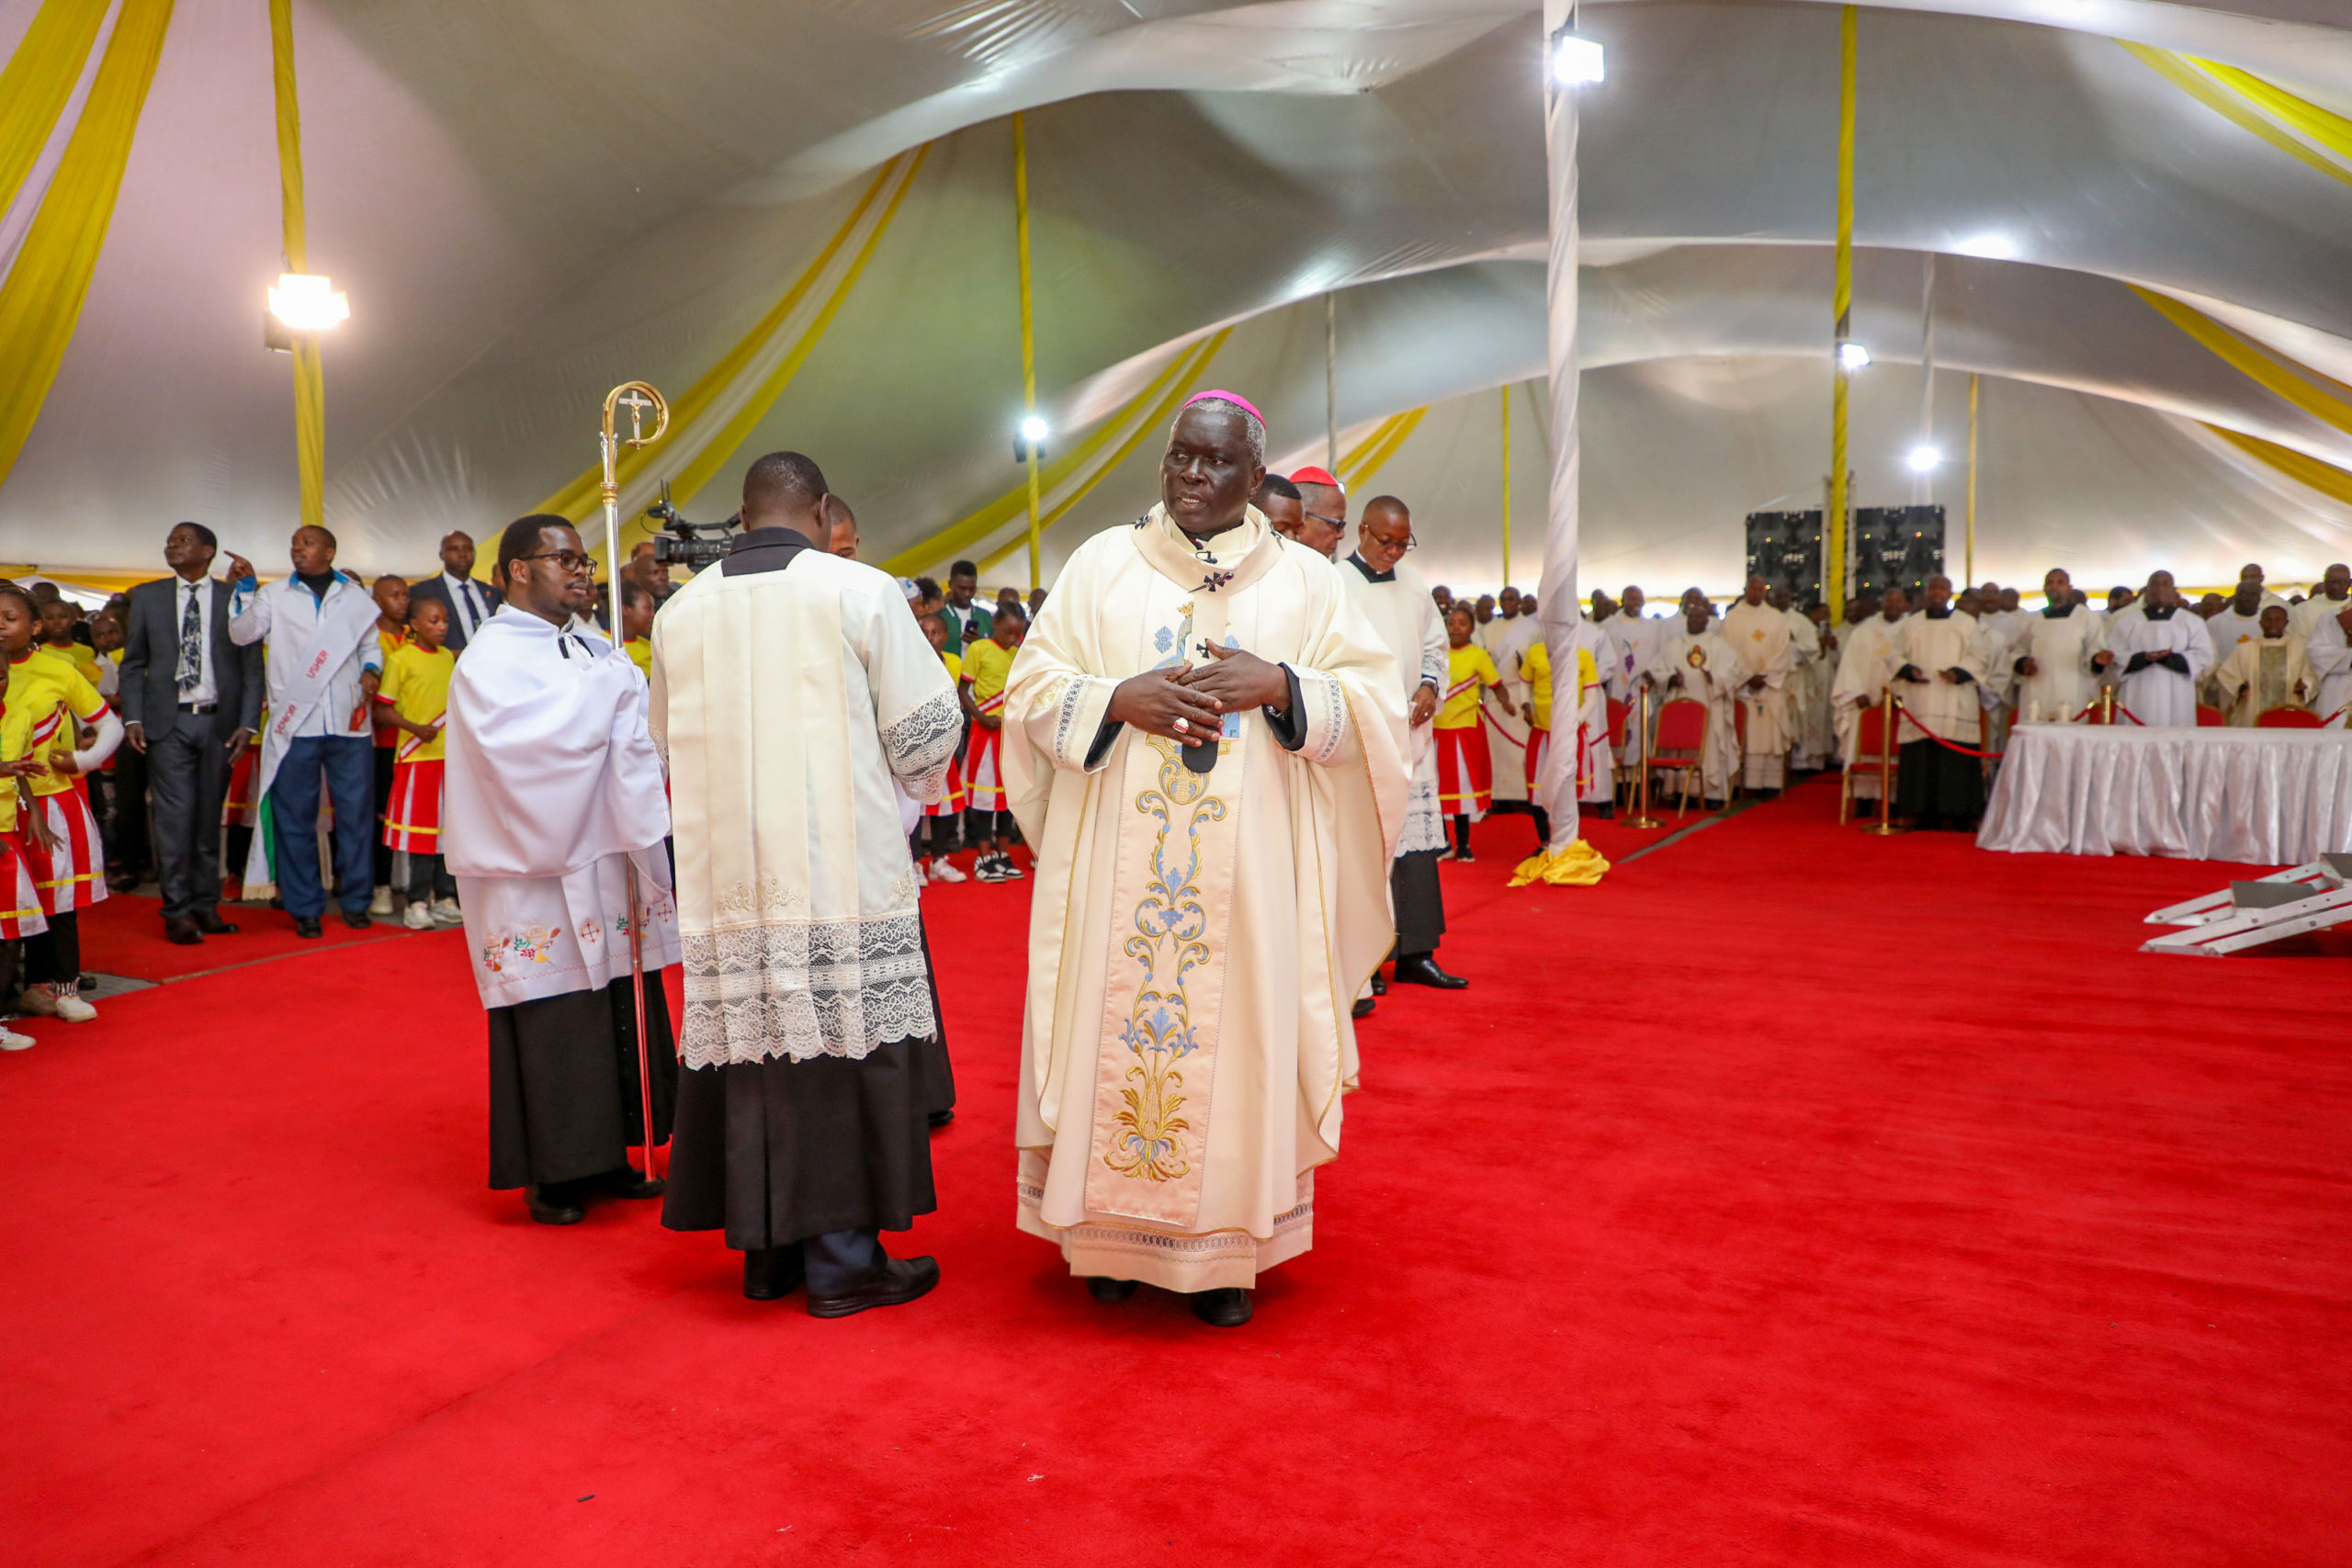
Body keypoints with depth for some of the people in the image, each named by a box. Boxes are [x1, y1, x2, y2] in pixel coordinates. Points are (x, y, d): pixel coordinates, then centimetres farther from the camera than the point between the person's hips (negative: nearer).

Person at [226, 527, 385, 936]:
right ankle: (305, 908, 12)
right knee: (296, 818, 3)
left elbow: (371, 646, 18)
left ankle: (355, 901, 15)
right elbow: (242, 633, 0)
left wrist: (370, 671, -2)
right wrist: (244, 588, -9)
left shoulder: (356, 597, 12)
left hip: (350, 723, 0)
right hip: (295, 725, 0)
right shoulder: (274, 596, 10)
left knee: (356, 813, 3)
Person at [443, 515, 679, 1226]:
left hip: (606, 862, 6)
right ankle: (552, 1174, 12)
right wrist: (606, 685, -13)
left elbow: (632, 738, 11)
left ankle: (606, 1156, 20)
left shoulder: (594, 652, 14)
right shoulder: (491, 656, -5)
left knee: (619, 1009, 8)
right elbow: (525, 743, -20)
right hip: (539, 871, -6)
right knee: (552, 1022, -1)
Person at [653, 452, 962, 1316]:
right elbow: (927, 730, -4)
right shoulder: (859, 591, -7)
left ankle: (767, 1248, 22)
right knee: (844, 1049, 4)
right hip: (841, 874, -4)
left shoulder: (680, 611, 6)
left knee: (751, 1049, 11)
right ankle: (842, 1259, 11)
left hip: (727, 874, 4)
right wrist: (911, 773, 17)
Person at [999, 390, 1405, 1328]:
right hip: (1117, 868, 1)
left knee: (1235, 1044, 3)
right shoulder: (1102, 564, 8)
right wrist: (1121, 699, -14)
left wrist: (1278, 687, -13)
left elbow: (1378, 704, 3)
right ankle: (1114, 1236, 19)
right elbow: (1032, 688, 4)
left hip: (1249, 876, 0)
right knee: (1113, 1038, 3)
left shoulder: (1305, 581, 7)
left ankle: (1223, 1249, 16)